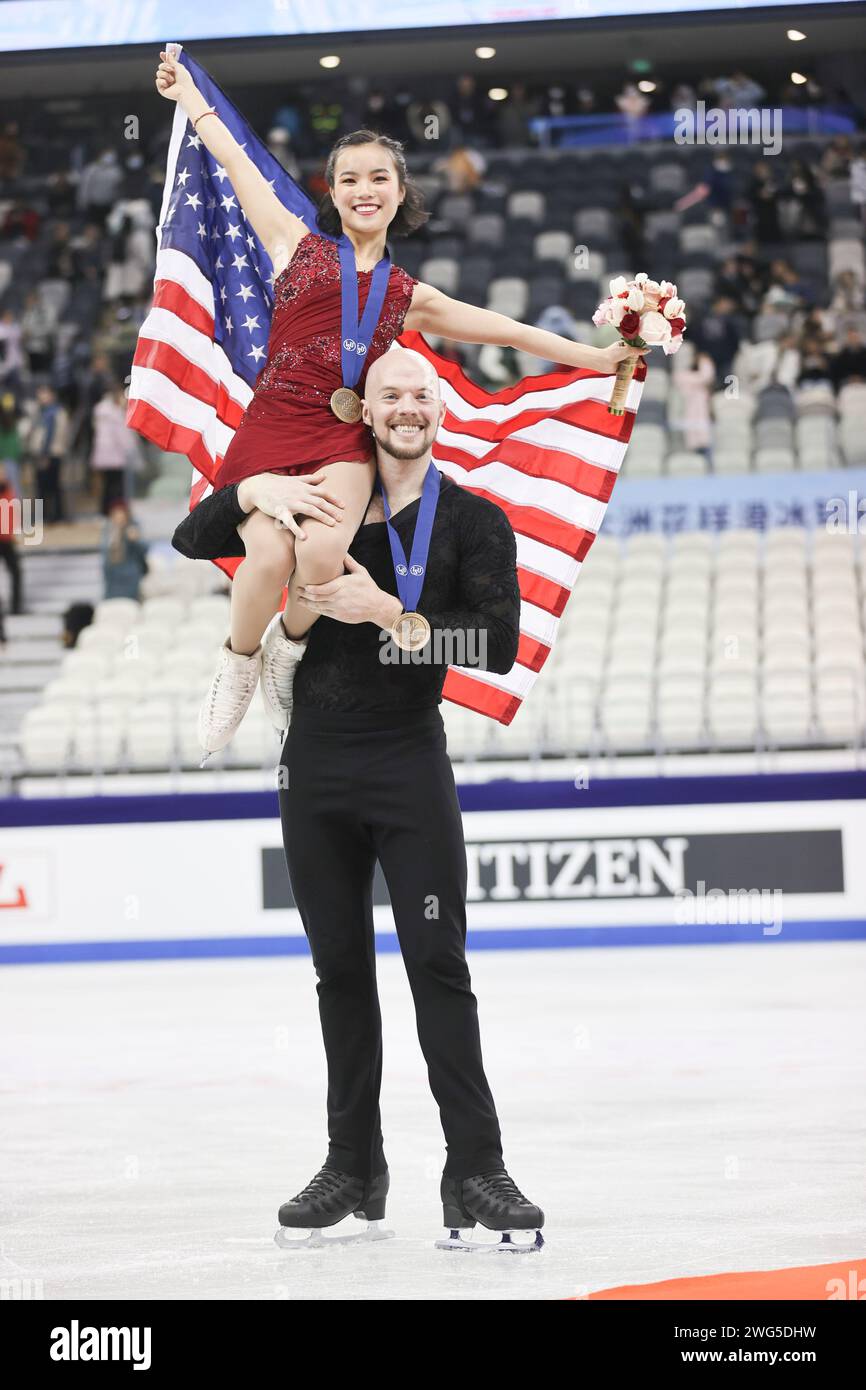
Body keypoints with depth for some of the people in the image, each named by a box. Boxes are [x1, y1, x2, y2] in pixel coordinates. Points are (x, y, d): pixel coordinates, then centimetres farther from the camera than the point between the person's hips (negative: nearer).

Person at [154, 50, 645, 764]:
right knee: (269, 554, -27)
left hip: (345, 437, 1)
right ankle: (238, 664, 6)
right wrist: (190, 96, 28)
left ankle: (293, 644, 6)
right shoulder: (298, 244, 15)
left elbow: (507, 330, 25)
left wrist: (598, 357, 26)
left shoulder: (410, 296, 20)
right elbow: (237, 164, 21)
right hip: (274, 424, -1)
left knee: (322, 551, -30)